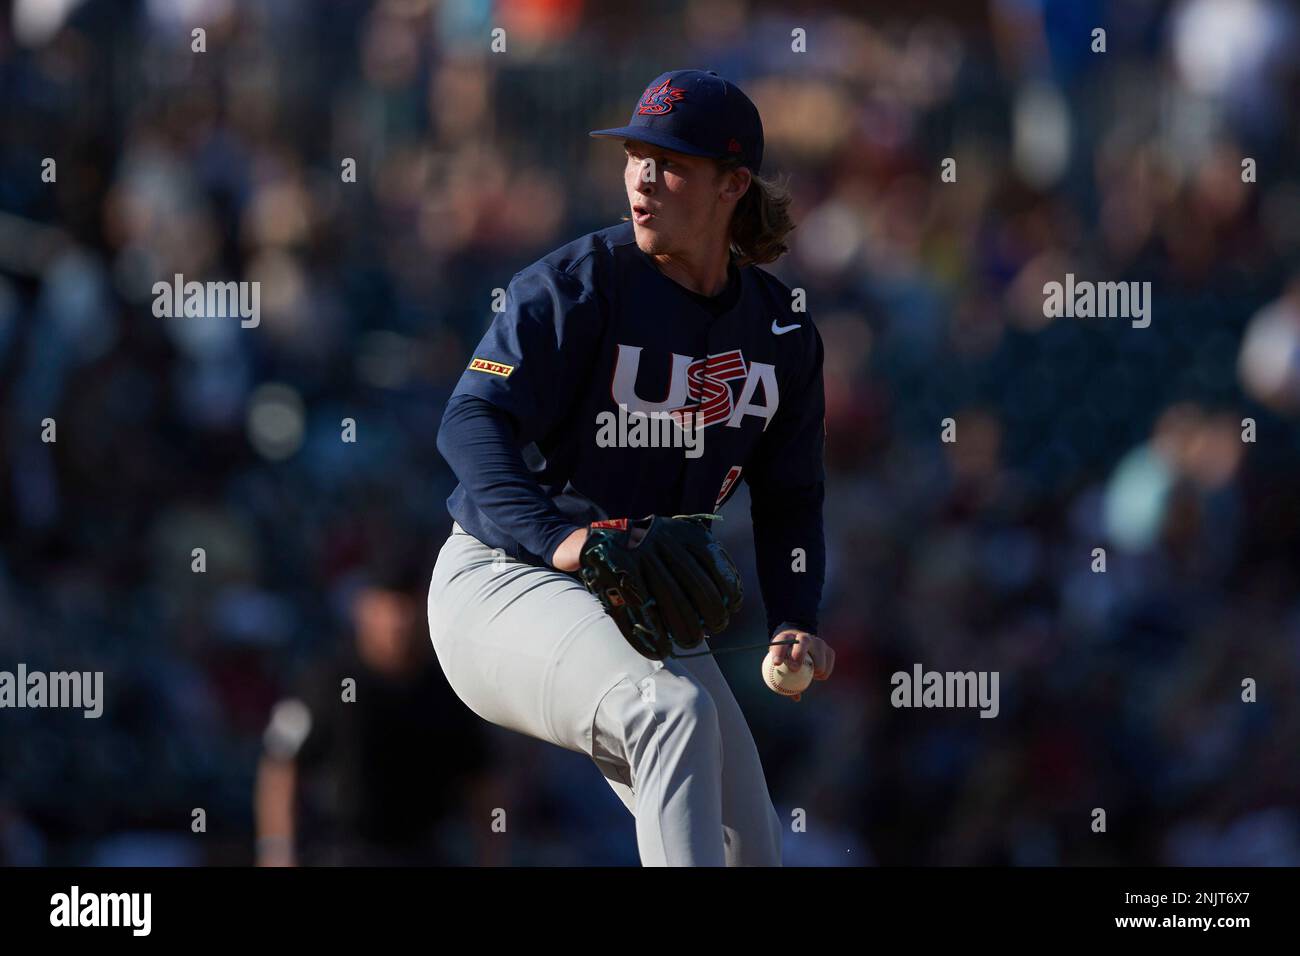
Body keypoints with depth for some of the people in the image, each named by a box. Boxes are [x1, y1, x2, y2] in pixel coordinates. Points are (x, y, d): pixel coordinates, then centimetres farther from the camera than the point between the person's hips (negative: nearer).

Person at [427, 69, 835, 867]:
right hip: (501, 584, -7)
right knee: (674, 708, -36)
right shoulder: (580, 284, -13)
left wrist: (796, 621, -5)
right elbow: (473, 421, -21)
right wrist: (555, 537, -38)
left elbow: (790, 497, 12)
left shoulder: (781, 330, 5)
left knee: (752, 847, 7)